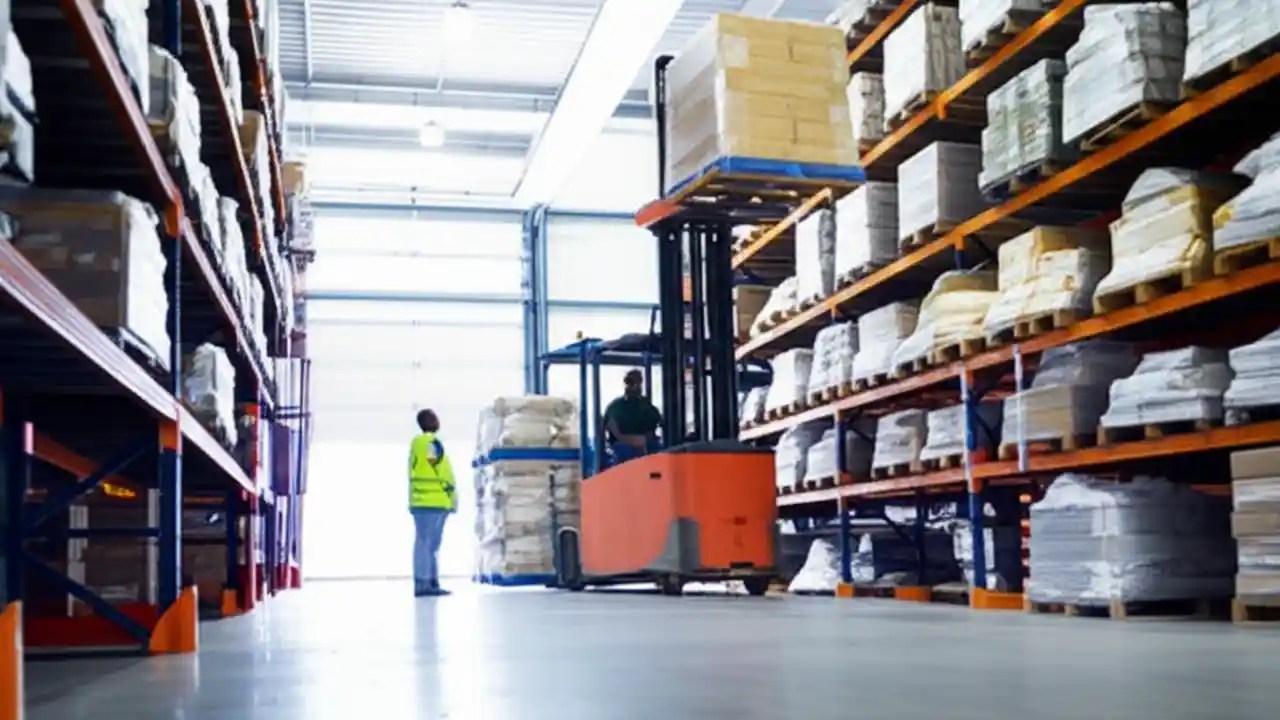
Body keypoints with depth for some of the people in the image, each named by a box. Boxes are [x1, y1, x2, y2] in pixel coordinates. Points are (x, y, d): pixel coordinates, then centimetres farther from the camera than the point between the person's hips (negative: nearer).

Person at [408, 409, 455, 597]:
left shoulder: (418, 443, 21)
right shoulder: (431, 443, -10)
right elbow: (440, 472, -15)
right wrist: (450, 492, -7)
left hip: (423, 501, 10)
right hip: (433, 501, -10)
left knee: (430, 544, 12)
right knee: (426, 543, -10)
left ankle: (431, 582, 15)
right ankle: (423, 583, -11)